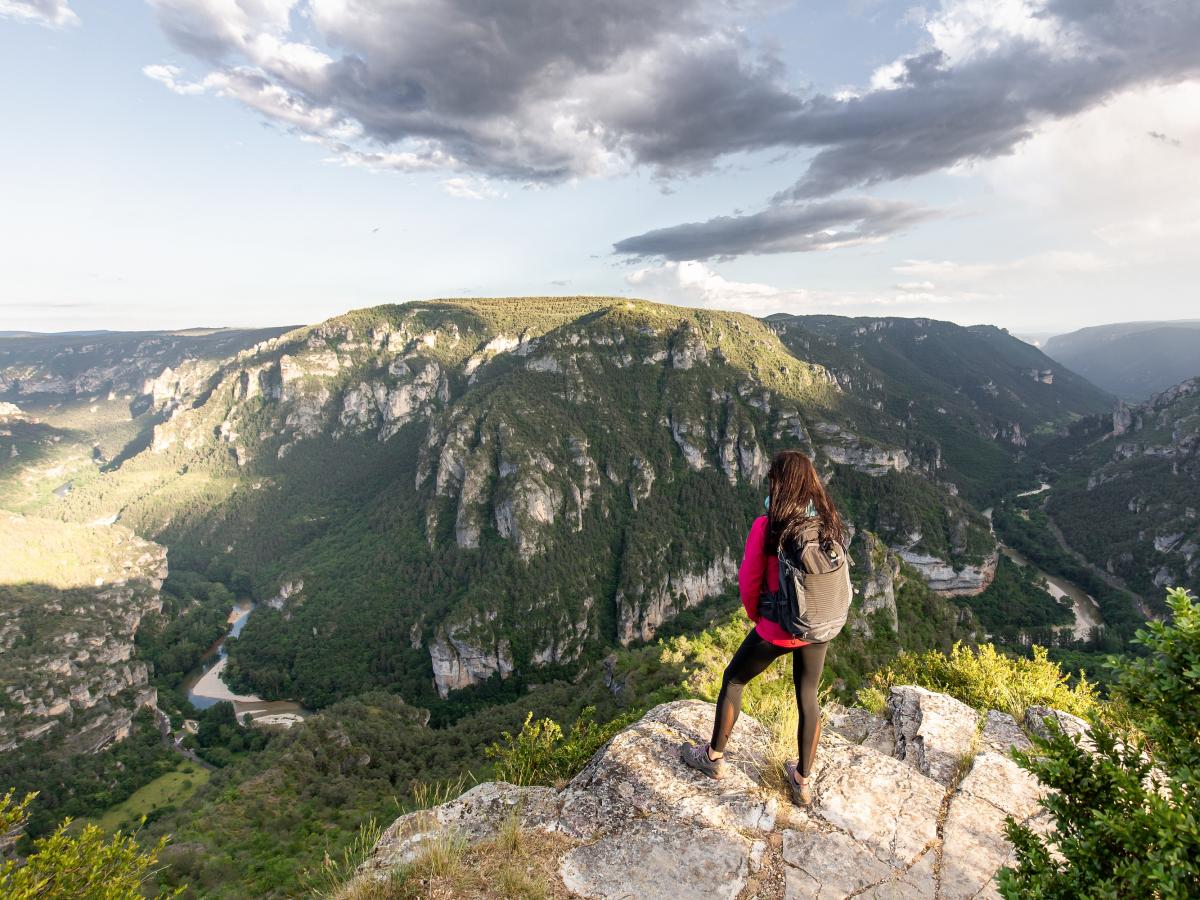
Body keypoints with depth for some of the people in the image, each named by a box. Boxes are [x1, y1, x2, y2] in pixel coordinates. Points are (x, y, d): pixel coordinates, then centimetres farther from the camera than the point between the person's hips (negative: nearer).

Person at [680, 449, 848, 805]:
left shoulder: (766, 526, -23)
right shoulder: (830, 523, -9)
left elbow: (749, 583, -13)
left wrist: (756, 617, 6)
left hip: (777, 630, -4)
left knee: (733, 680, 20)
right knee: (808, 697, 22)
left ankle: (713, 757, 37)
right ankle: (803, 781, 38)